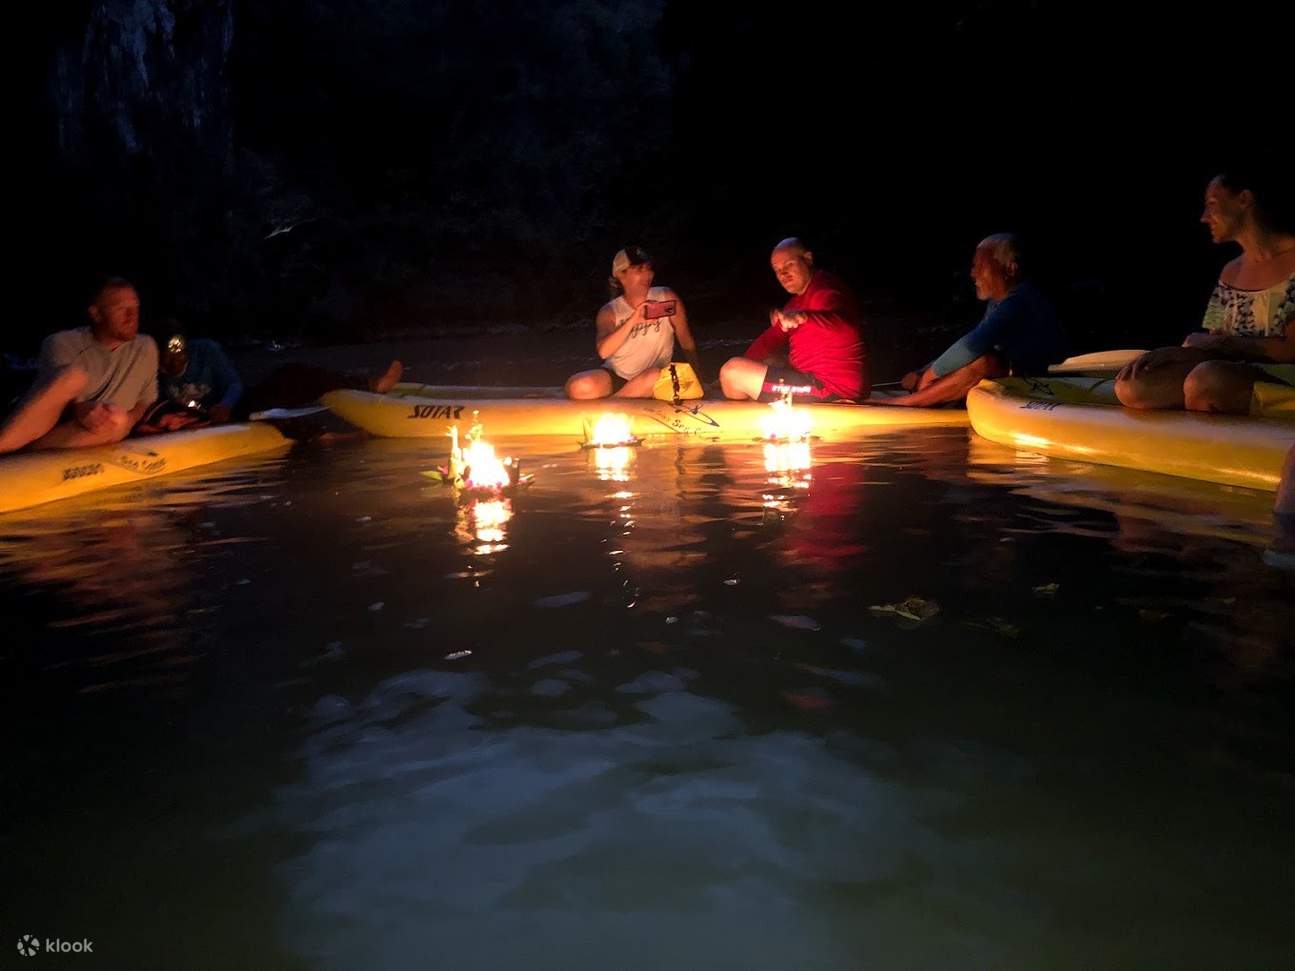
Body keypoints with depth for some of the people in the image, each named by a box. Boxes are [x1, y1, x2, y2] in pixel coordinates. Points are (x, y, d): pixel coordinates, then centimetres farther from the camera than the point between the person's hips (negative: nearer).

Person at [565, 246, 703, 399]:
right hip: (615, 376, -1)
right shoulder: (609, 311, -4)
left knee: (656, 377, -37)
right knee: (579, 387, -31)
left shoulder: (666, 298, -4)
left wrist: (697, 379, 3)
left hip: (646, 382, 1)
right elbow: (603, 351, -23)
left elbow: (687, 342, 4)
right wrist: (632, 320, -33)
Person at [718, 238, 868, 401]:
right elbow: (772, 338, 20)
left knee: (733, 371, -10)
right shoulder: (800, 299, 18)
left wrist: (803, 317, -54)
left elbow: (846, 325, -37)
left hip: (829, 387, -11)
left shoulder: (825, 289, -16)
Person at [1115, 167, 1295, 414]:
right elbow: (1213, 348, 10)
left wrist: (1223, 343, -2)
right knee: (1130, 386, -15)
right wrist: (1171, 353, -10)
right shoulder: (1230, 273, 17)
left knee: (1208, 377, -36)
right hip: (1234, 378, 6)